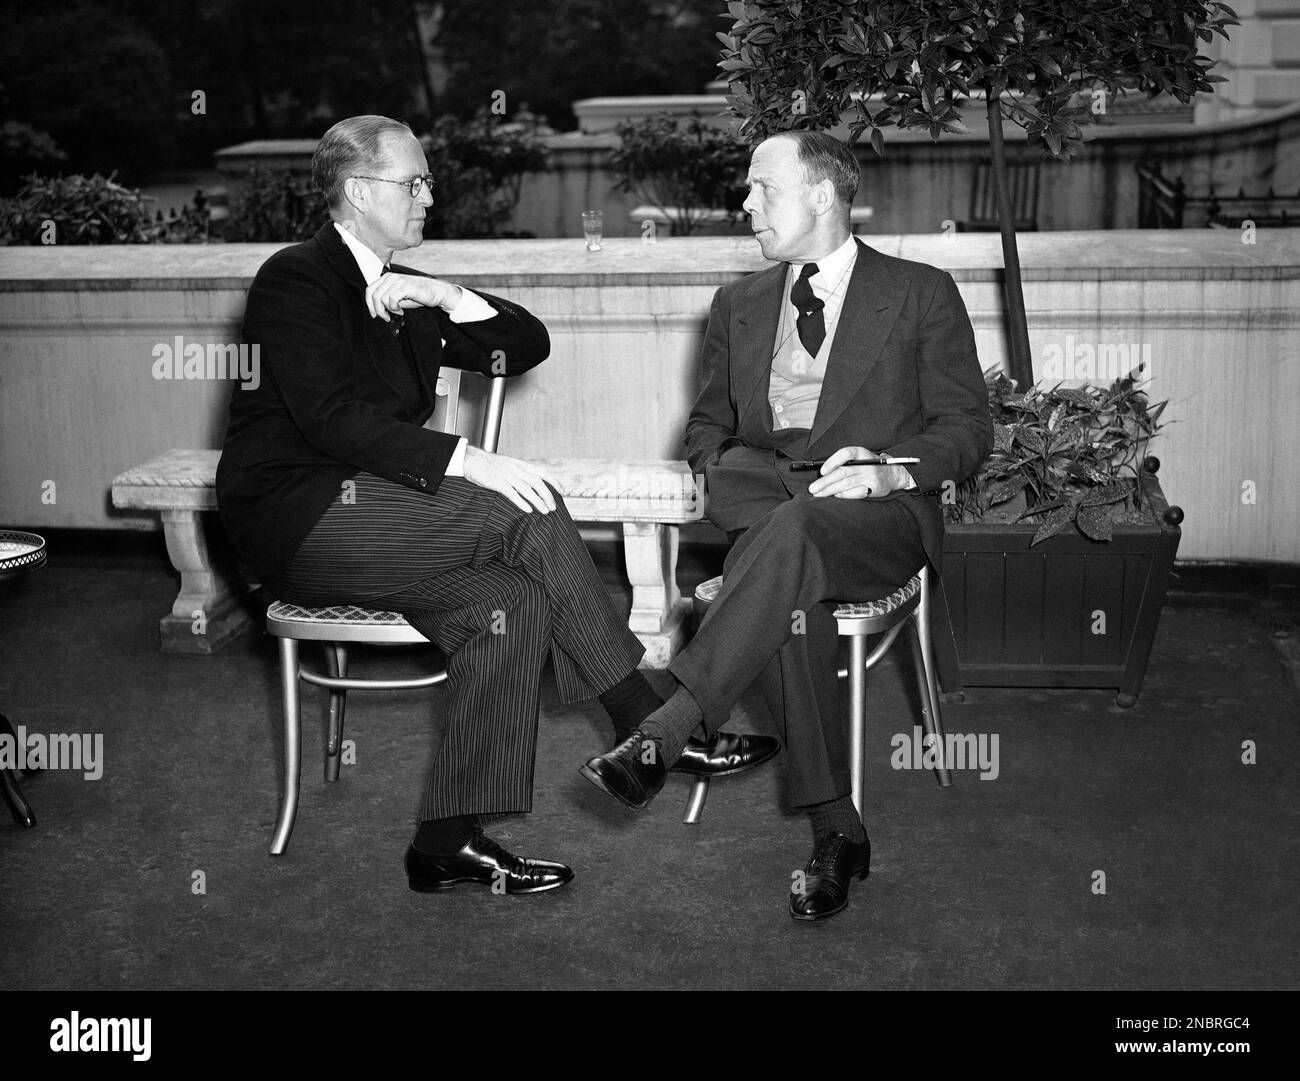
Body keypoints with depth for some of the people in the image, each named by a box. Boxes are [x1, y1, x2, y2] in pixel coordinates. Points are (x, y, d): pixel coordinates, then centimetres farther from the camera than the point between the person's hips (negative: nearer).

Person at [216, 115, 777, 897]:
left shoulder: (410, 293, 19)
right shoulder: (295, 280, -6)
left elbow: (529, 346, 16)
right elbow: (333, 419, -19)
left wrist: (449, 298, -2)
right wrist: (467, 462, -28)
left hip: (361, 521, 8)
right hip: (301, 518, -8)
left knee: (513, 600, -20)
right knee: (531, 516, -23)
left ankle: (450, 840, -17)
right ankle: (649, 727, -15)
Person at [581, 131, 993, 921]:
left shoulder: (923, 294, 8)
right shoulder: (740, 304, 20)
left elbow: (968, 432, 3)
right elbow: (708, 425, 24)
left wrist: (894, 471, -17)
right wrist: (722, 465, -1)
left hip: (880, 521, -3)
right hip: (765, 518, 3)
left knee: (793, 528, -39)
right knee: (788, 594, -34)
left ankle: (663, 736, -43)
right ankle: (836, 828, -27)